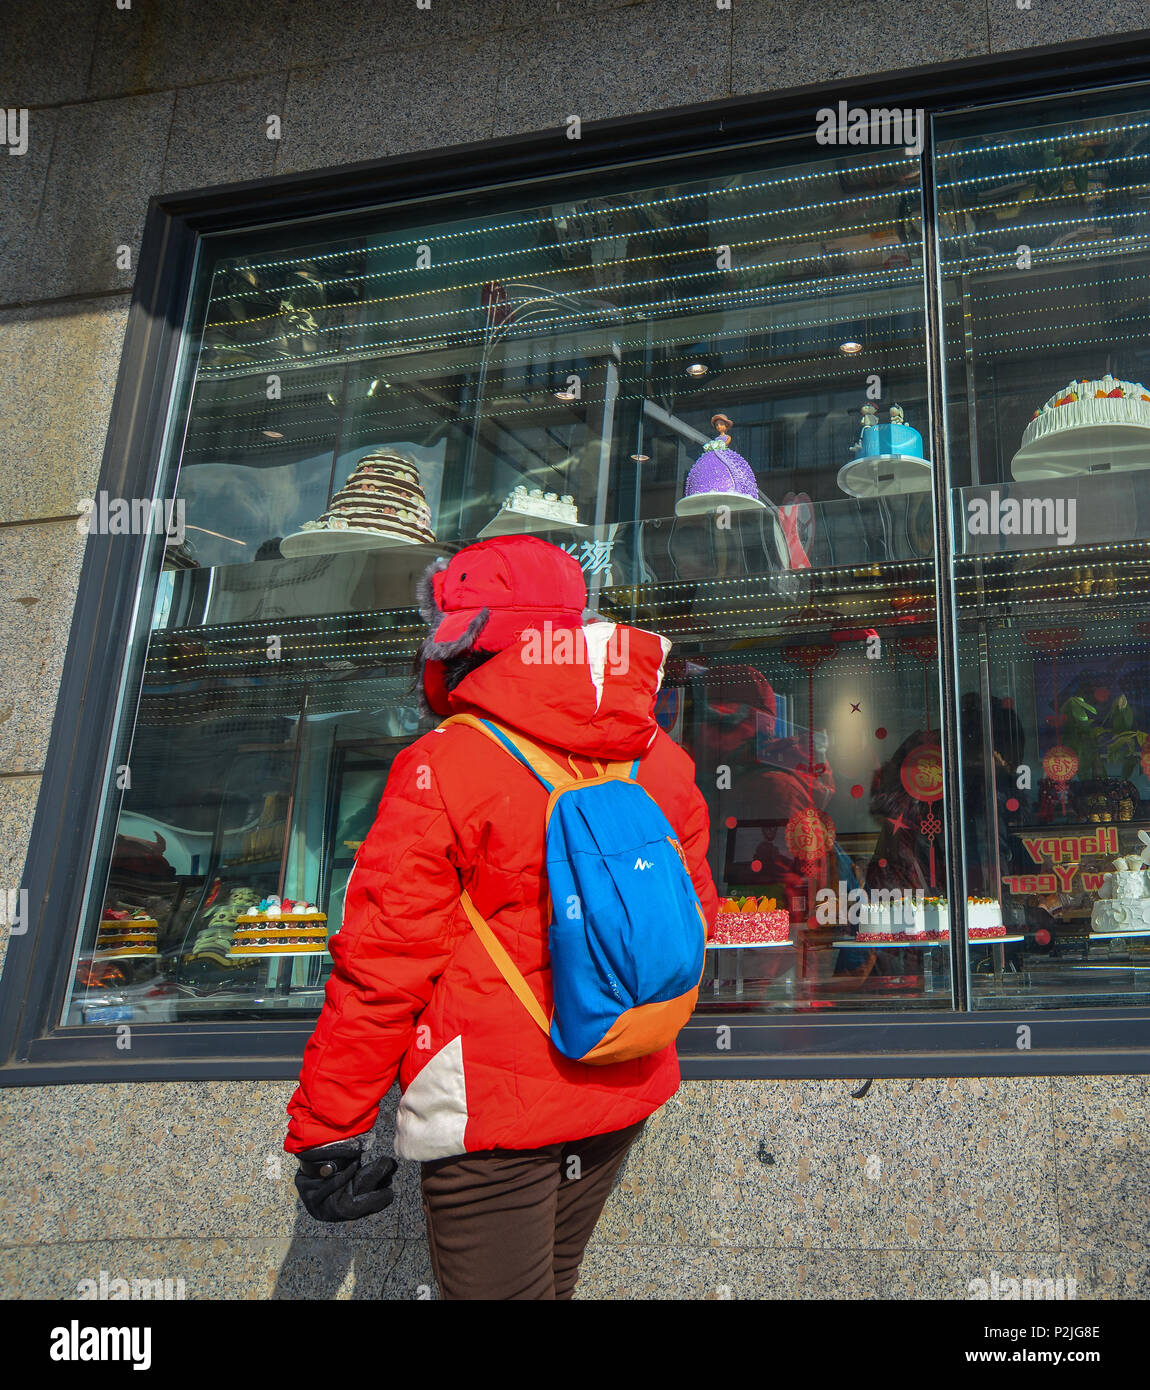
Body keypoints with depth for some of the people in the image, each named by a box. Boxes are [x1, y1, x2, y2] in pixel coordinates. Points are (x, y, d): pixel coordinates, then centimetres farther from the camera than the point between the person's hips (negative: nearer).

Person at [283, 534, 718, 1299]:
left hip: (493, 1116, -6)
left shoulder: (442, 773, -18)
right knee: (552, 1280, 24)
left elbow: (381, 967, -17)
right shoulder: (661, 759, 1)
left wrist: (325, 1129, -9)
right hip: (624, 1101, 6)